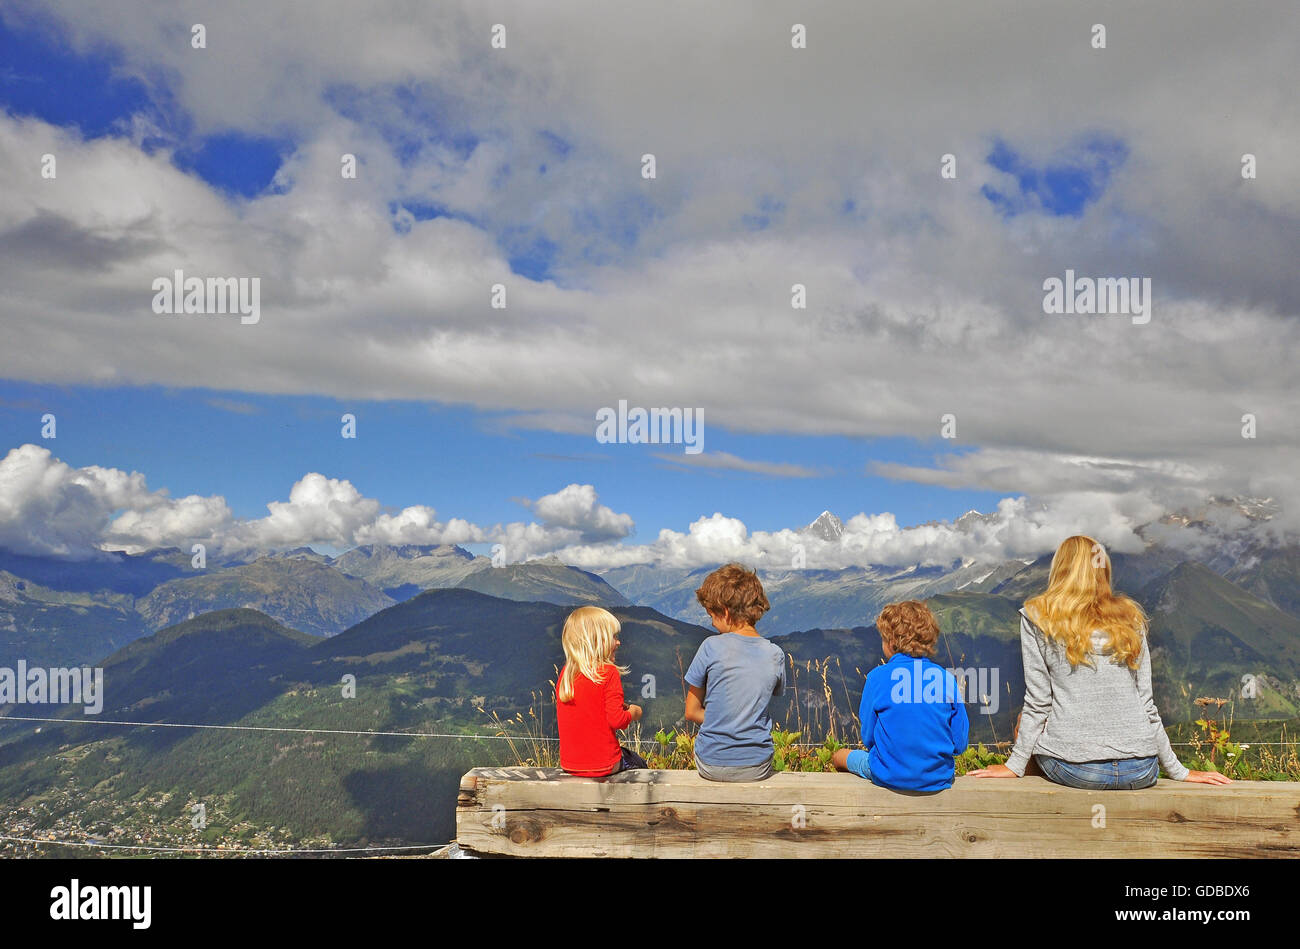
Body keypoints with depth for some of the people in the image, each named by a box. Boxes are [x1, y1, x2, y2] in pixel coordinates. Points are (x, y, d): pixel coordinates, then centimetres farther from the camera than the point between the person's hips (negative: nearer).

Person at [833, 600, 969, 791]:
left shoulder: (877, 677, -11)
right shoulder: (947, 679, -6)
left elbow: (868, 739, -4)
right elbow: (959, 745, -2)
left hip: (889, 777, -3)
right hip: (939, 778, 3)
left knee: (840, 756, 26)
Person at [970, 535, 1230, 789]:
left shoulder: (1037, 616, 1)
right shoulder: (1130, 616, 10)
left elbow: (1037, 703, -1)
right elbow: (1146, 704, 9)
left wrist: (1015, 765, 6)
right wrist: (1178, 771, 17)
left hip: (1074, 771, -4)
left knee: (1026, 722, 25)